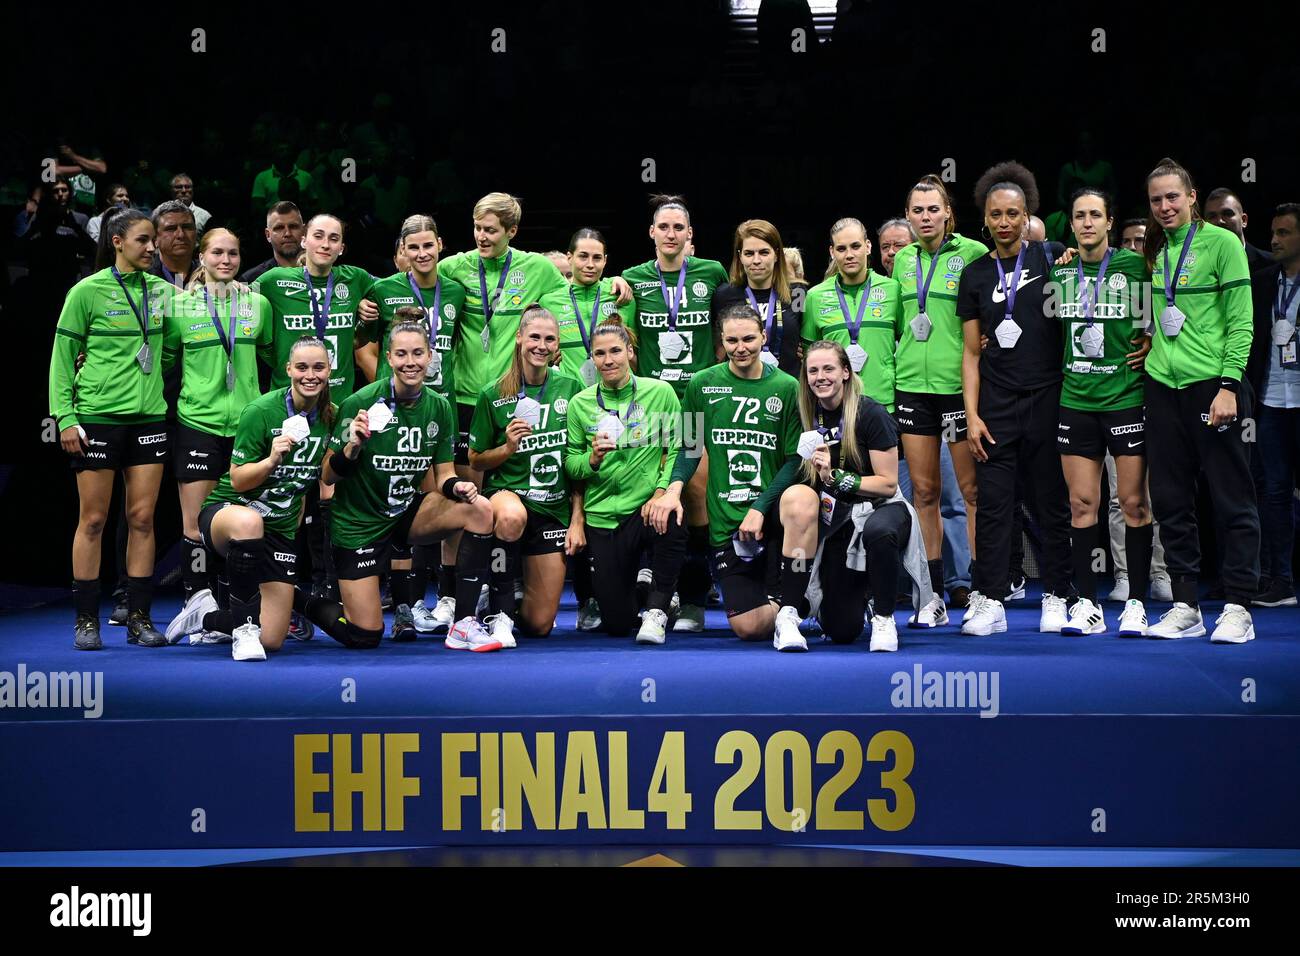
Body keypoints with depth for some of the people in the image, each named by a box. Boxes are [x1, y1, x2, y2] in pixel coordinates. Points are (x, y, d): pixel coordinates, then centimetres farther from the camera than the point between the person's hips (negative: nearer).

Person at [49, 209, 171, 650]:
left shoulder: (159, 289, 8)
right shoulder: (87, 291, -4)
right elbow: (62, 357, -2)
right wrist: (64, 417, -8)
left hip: (148, 416, 4)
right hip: (97, 417, -4)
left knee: (143, 518, 3)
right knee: (93, 520, 0)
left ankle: (139, 619, 10)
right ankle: (87, 622, 7)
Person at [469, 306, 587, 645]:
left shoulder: (571, 388, 2)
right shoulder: (493, 395, -3)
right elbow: (475, 461, 4)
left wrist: (578, 519, 0)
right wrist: (508, 447, -15)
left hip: (555, 509, 2)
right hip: (505, 493, -2)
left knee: (539, 624, 1)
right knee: (512, 517, -43)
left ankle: (519, 592, 39)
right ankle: (500, 613, -23)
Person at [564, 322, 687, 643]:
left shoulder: (660, 392, 0)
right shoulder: (580, 403, 4)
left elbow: (677, 449, -2)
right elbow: (570, 465, 6)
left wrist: (662, 491, -17)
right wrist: (592, 459, -15)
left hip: (648, 508, -2)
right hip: (603, 516, 2)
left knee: (672, 521, -40)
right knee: (616, 623, 0)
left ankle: (657, 607, -15)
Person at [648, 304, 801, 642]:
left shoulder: (787, 387, -1)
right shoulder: (702, 384, 4)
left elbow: (795, 459, -2)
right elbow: (690, 445, 12)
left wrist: (761, 508, -12)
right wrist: (674, 487, -6)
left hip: (775, 519, -1)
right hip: (725, 524, 1)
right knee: (748, 627, -6)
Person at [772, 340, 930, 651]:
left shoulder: (871, 413, -14)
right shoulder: (809, 416, 2)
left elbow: (888, 484, -15)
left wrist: (837, 477, -24)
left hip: (881, 509, -4)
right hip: (835, 522, 4)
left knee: (877, 530, -44)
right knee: (842, 631, -4)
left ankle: (883, 616, -18)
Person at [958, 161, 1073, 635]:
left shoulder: (1051, 258, 4)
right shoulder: (975, 275, 8)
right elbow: (972, 352, 8)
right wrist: (972, 415, 0)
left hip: (1049, 396, -1)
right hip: (997, 404, 1)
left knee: (1052, 501, 3)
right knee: (992, 502, -1)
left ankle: (1056, 599, 11)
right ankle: (989, 601, 4)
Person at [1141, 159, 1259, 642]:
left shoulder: (1222, 243, -4)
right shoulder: (1157, 249, 13)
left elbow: (1241, 320, -8)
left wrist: (1228, 385, -15)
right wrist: (1150, 345, 9)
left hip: (1209, 384, -6)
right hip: (1162, 385, 6)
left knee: (1231, 497, -1)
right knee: (1171, 500, 7)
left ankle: (1238, 609, 3)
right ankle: (1185, 607, 15)